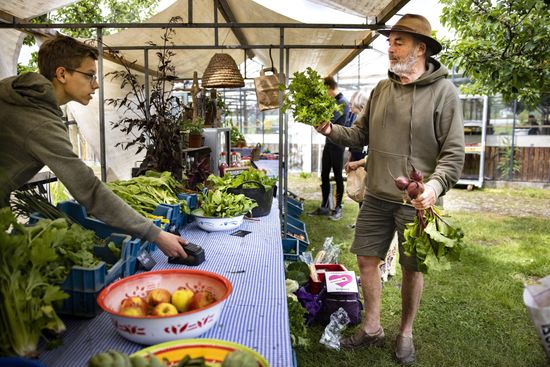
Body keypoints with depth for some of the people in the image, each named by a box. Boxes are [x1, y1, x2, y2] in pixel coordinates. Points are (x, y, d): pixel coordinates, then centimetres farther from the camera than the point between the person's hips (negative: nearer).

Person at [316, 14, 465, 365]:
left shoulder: (443, 91, -9)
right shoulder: (382, 89, 6)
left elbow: (454, 153, -12)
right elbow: (362, 133, 12)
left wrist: (435, 184, -28)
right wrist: (333, 130, -5)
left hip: (416, 201, -5)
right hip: (377, 197, 5)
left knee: (412, 268, 10)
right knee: (367, 259, 10)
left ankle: (406, 333, 32)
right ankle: (372, 328, 30)